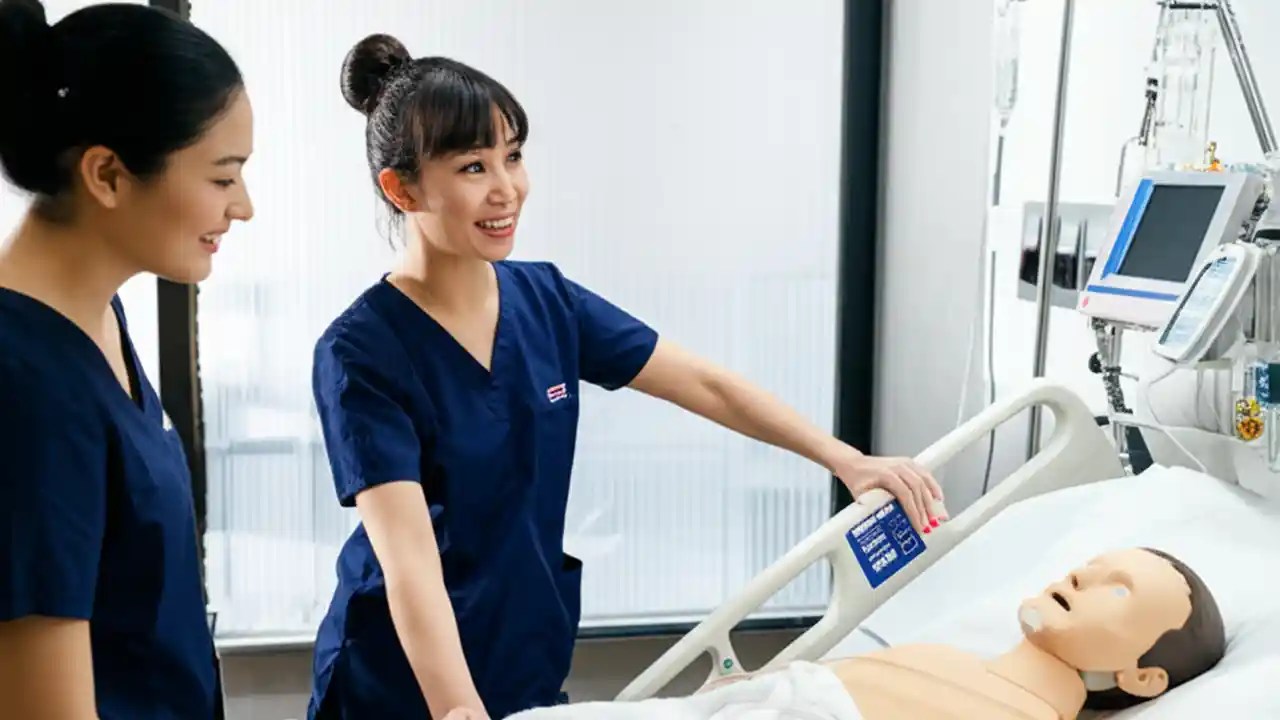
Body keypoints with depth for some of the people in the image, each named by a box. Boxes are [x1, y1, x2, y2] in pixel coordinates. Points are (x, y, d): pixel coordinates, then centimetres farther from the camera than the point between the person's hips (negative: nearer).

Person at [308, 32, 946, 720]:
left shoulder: (545, 300, -4)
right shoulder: (361, 353, -20)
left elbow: (704, 385, 1)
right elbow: (409, 567, -27)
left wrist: (845, 459, -7)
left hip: (533, 662, 5)